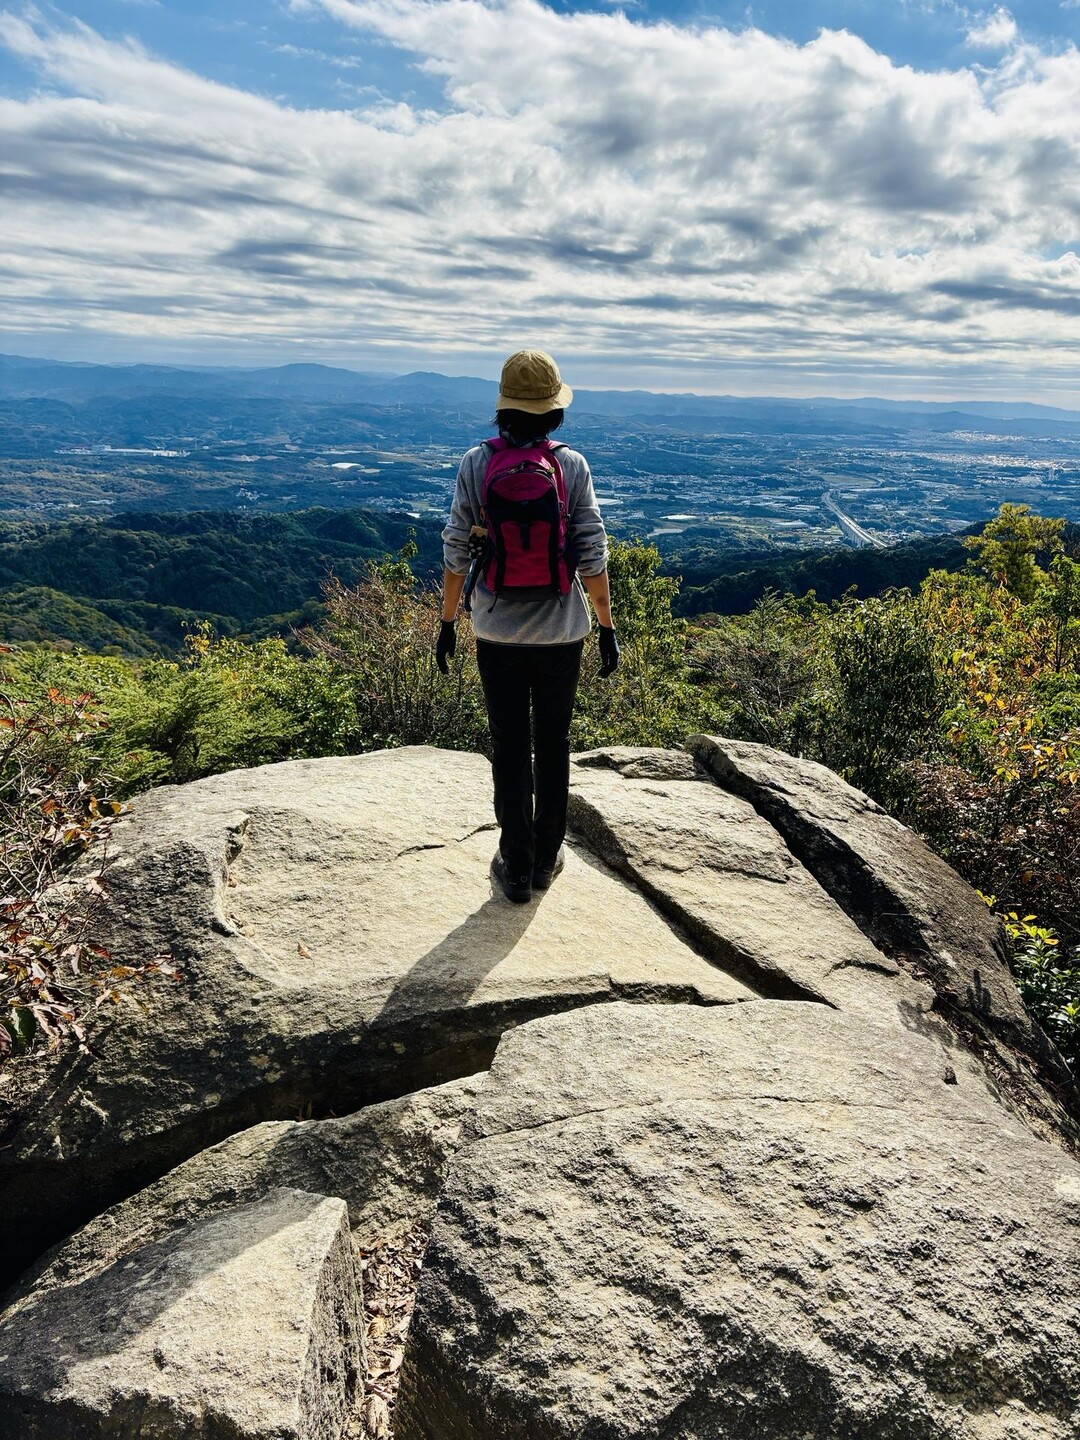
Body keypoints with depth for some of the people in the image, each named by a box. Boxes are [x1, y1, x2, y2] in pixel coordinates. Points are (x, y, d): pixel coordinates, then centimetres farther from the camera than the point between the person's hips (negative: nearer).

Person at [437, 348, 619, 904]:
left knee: (510, 748, 10)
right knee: (553, 745, 15)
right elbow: (592, 556, -7)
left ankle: (517, 868, 17)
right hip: (561, 630, 0)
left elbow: (457, 552, -4)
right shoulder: (572, 465, -5)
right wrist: (608, 627, 2)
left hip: (497, 631, 0)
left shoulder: (476, 463, -4)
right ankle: (546, 859, 25)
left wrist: (447, 621, 6)